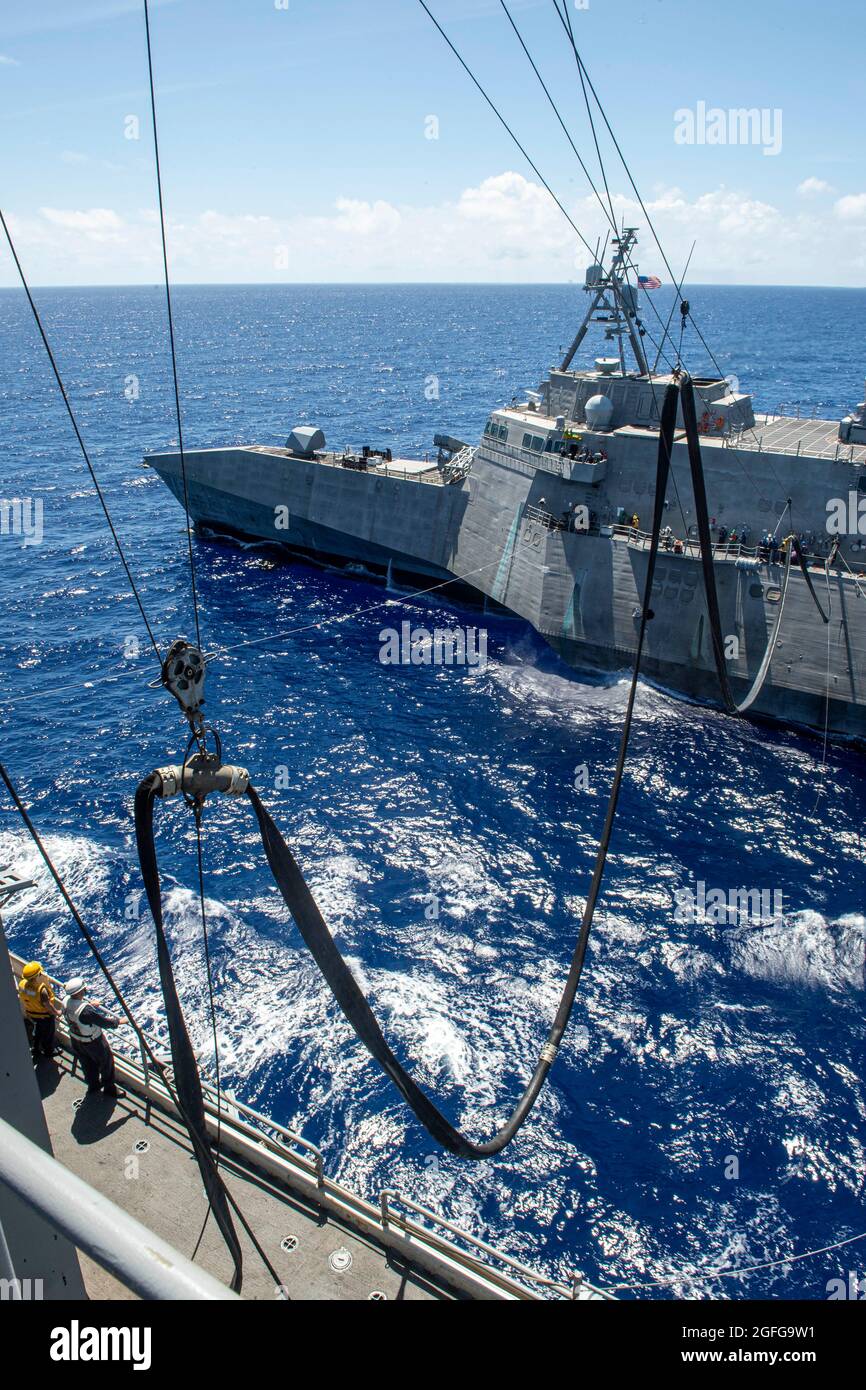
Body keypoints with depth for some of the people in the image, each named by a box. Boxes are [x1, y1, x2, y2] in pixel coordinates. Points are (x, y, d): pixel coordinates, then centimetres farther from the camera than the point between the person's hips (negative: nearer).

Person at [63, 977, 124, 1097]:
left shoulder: (66, 1001, -18)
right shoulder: (86, 1010, -41)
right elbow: (103, 1022, -30)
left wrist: (91, 1005, 16)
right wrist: (118, 1021, -15)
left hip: (75, 1040, 7)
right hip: (92, 1042, -7)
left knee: (87, 1064, 29)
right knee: (106, 1062, 18)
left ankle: (93, 1086, 50)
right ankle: (109, 1088, 36)